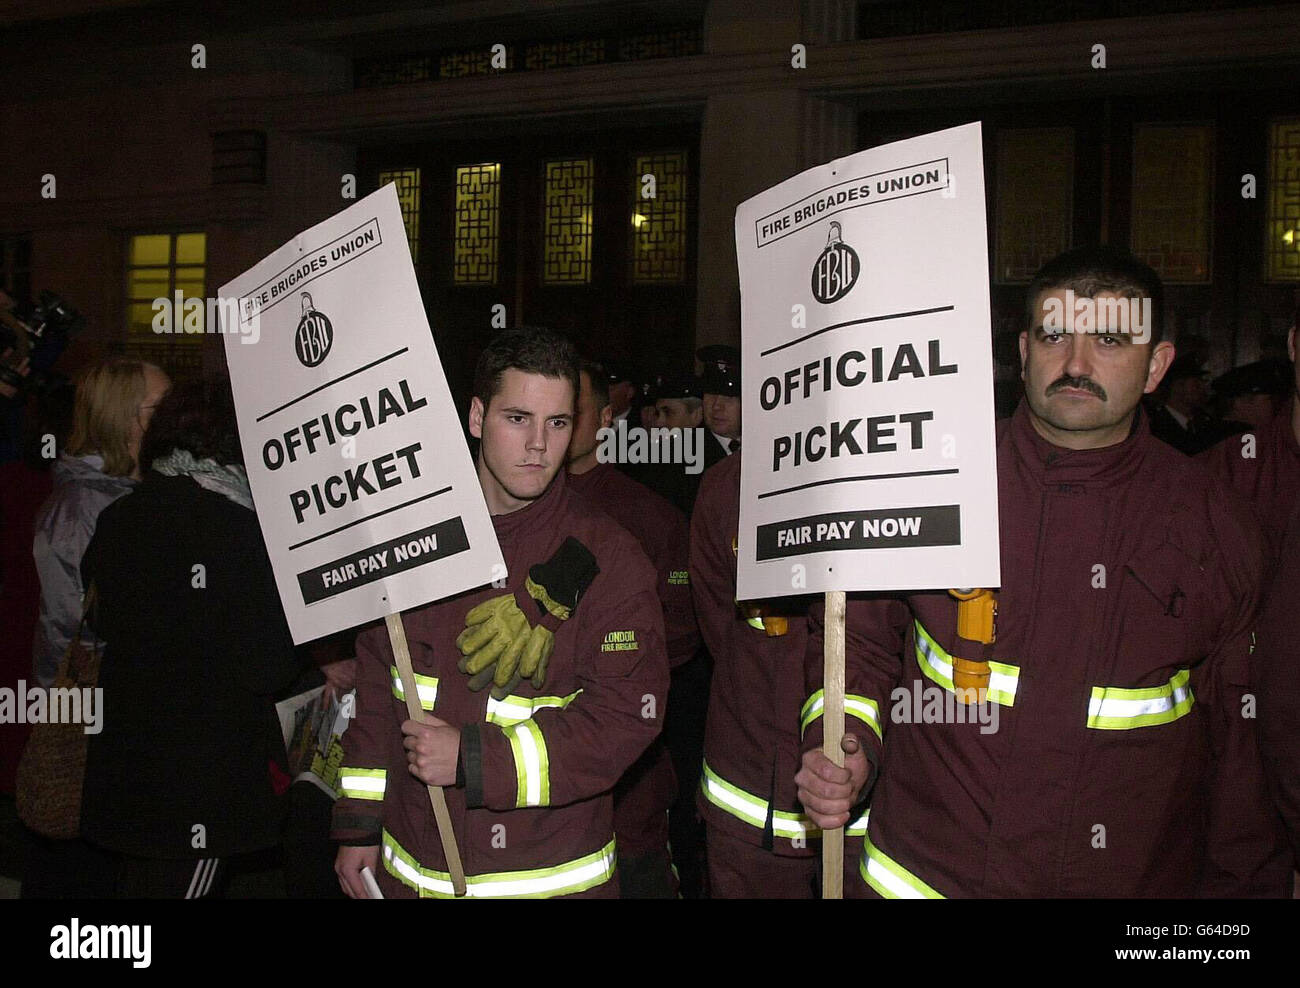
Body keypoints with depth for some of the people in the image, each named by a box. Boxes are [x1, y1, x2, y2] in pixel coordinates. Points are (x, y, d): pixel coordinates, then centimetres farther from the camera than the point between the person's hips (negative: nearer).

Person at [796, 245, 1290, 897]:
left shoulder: (1215, 524, -2)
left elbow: (1236, 729, 5)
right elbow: (860, 637, 5)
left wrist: (1249, 883, 7)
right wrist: (846, 742, -12)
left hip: (1141, 879, 1)